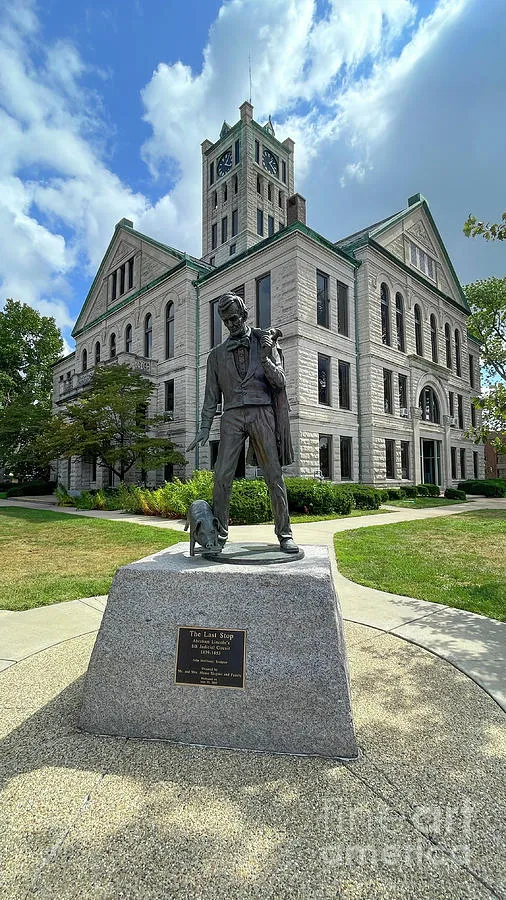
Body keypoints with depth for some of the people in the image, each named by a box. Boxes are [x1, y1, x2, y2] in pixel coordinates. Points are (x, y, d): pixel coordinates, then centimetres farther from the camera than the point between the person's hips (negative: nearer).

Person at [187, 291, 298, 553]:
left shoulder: (264, 341, 13)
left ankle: (284, 534, 5)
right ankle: (219, 534, 2)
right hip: (232, 416, 1)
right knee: (222, 476, -7)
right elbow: (212, 394, 15)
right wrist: (204, 428, 6)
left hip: (261, 413, -1)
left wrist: (266, 358, -11)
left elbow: (280, 382, 6)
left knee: (274, 475, -3)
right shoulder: (217, 354, 17)